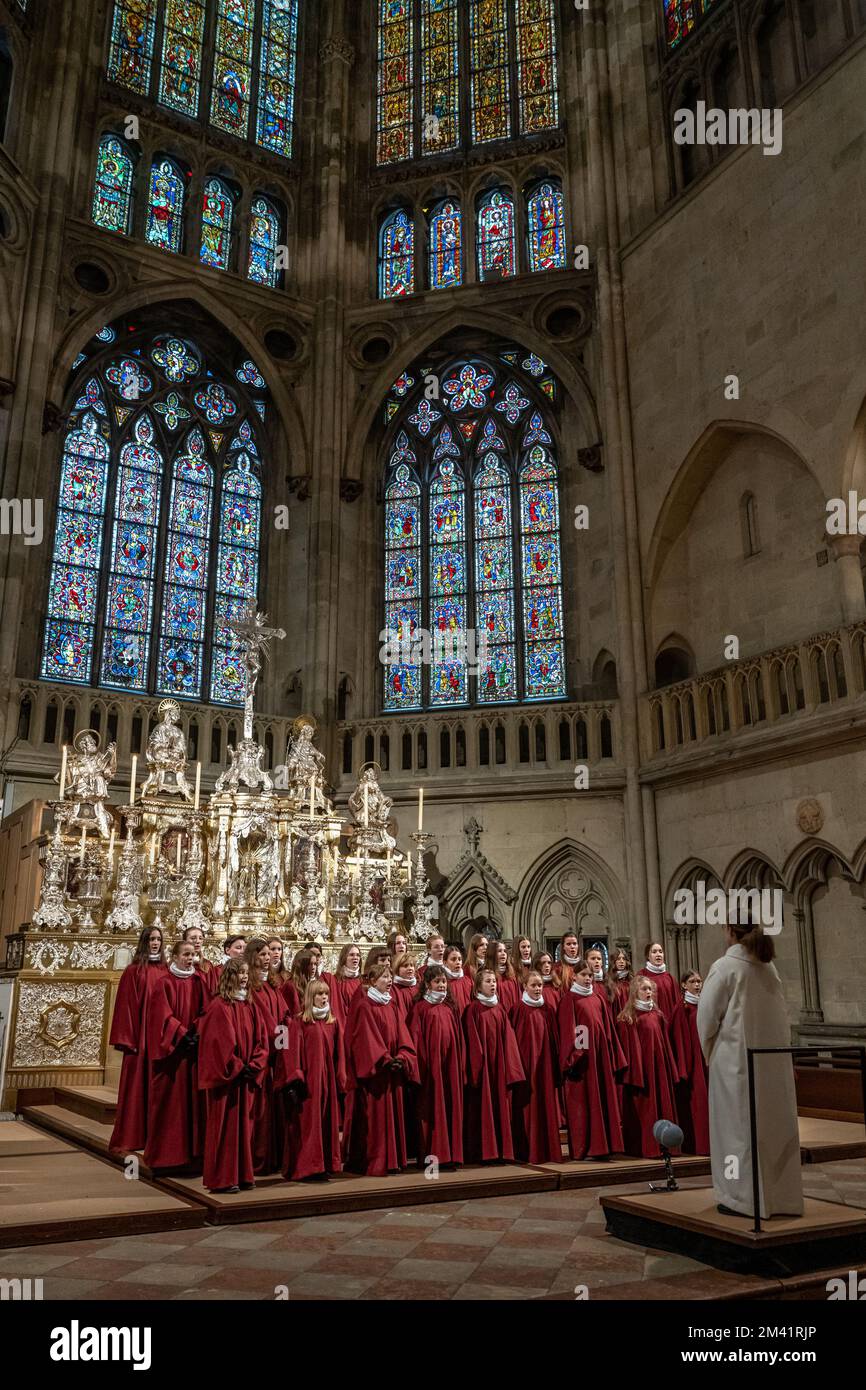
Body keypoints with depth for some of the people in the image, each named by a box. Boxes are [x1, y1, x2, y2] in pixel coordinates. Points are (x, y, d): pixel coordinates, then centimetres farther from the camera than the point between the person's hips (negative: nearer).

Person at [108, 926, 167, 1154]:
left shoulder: (165, 970, 8)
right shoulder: (133, 971, -3)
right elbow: (126, 1005, -5)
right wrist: (127, 1039, -11)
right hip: (140, 1036, -4)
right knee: (136, 1086, -1)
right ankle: (130, 1138, 6)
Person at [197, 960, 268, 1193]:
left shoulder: (250, 1007, 10)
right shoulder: (219, 1006, -10)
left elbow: (261, 1040, 9)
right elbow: (218, 1043, -15)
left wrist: (254, 1066, -4)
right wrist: (237, 1068, -13)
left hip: (246, 1077, 6)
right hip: (225, 1077, -6)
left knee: (244, 1124, 10)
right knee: (225, 1125, -1)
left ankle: (242, 1174, 19)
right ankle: (222, 1179, 7)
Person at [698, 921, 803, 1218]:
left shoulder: (724, 967, -12)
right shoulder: (769, 967, 6)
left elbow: (707, 1015, -11)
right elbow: (781, 1014, 10)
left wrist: (710, 1054, 4)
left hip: (737, 1057, -6)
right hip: (774, 1058, 6)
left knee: (738, 1123, 3)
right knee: (774, 1123, 12)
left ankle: (744, 1197, 8)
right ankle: (781, 1196, 19)